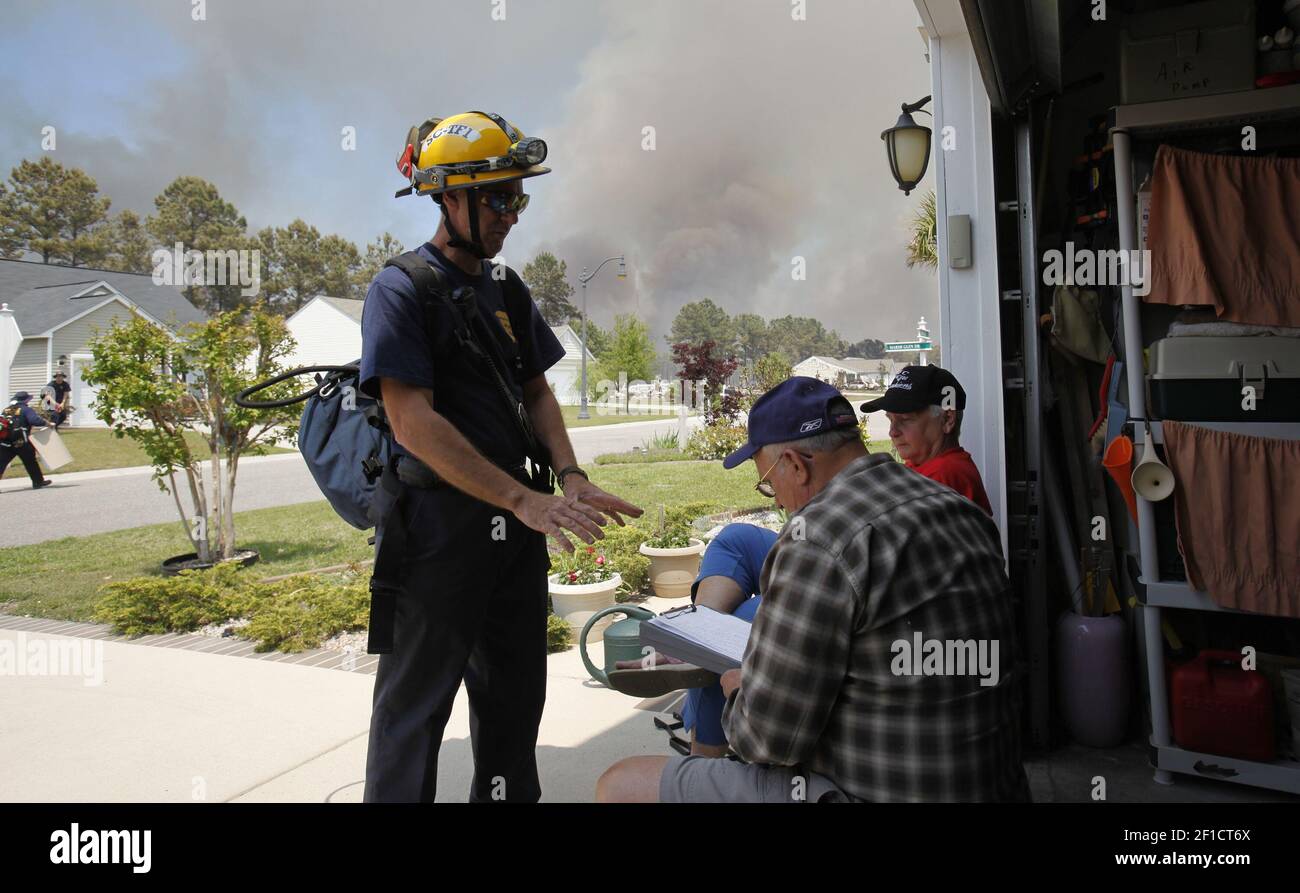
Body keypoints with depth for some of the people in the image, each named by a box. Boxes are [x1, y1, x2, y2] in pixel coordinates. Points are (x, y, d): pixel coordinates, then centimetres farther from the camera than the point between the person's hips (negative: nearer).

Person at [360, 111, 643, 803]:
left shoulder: (508, 291, 13)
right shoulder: (401, 290, -10)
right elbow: (413, 422, -19)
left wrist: (569, 476, -2)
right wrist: (523, 498, -24)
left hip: (513, 524, 8)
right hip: (436, 524, -7)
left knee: (516, 692, 19)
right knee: (416, 701, 6)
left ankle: (507, 792, 38)